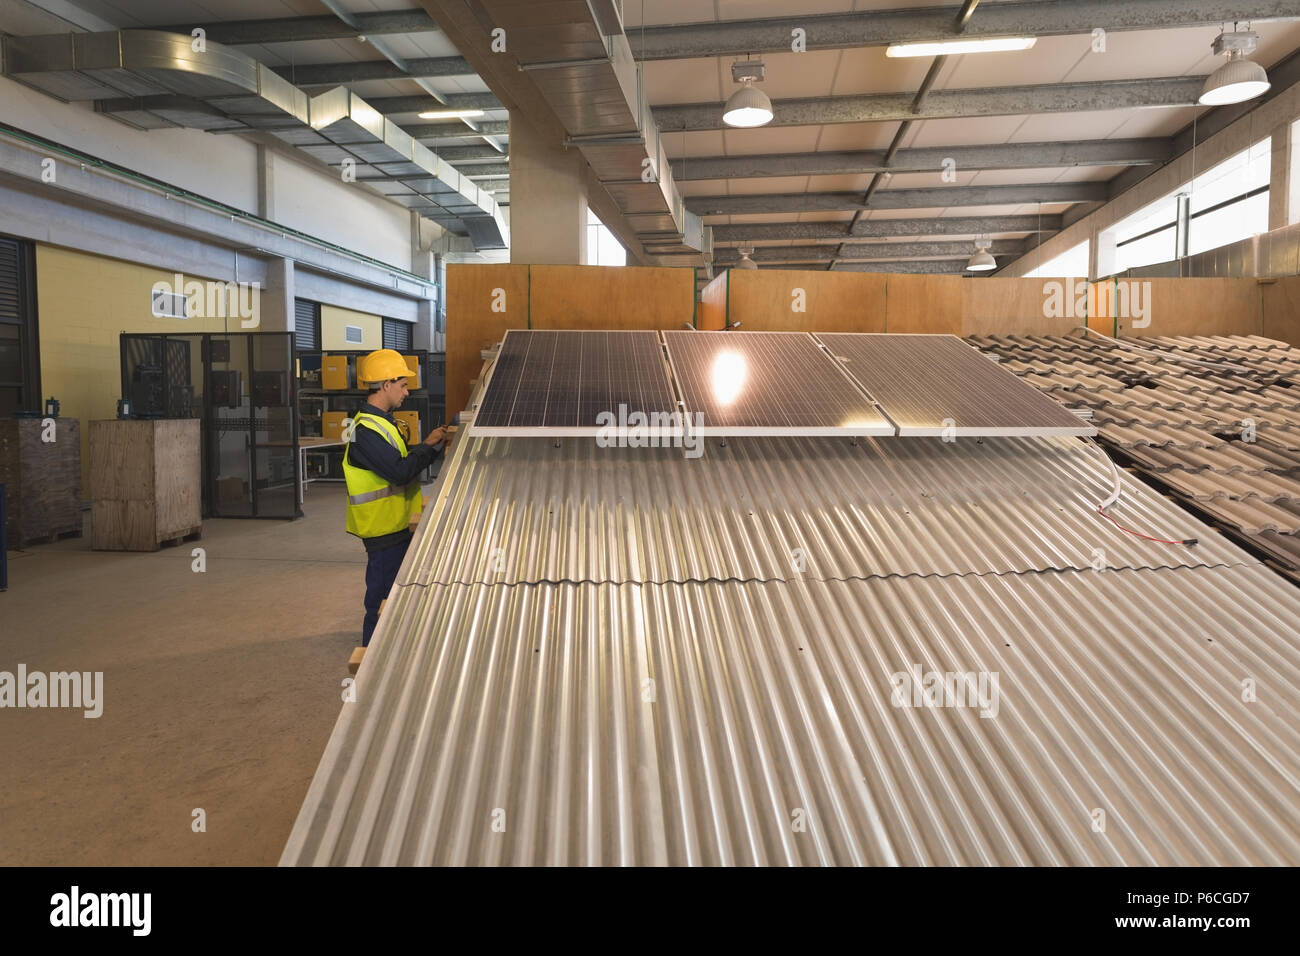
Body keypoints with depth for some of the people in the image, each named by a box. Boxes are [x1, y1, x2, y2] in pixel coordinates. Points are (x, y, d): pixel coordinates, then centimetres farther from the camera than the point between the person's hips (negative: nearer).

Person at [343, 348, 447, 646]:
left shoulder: (381, 421, 12)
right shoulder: (366, 430, -22)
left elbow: (403, 463, 15)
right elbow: (400, 472, -28)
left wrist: (434, 445, 3)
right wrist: (427, 445, -15)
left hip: (397, 526, 10)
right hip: (384, 530, -10)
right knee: (382, 601, 1)